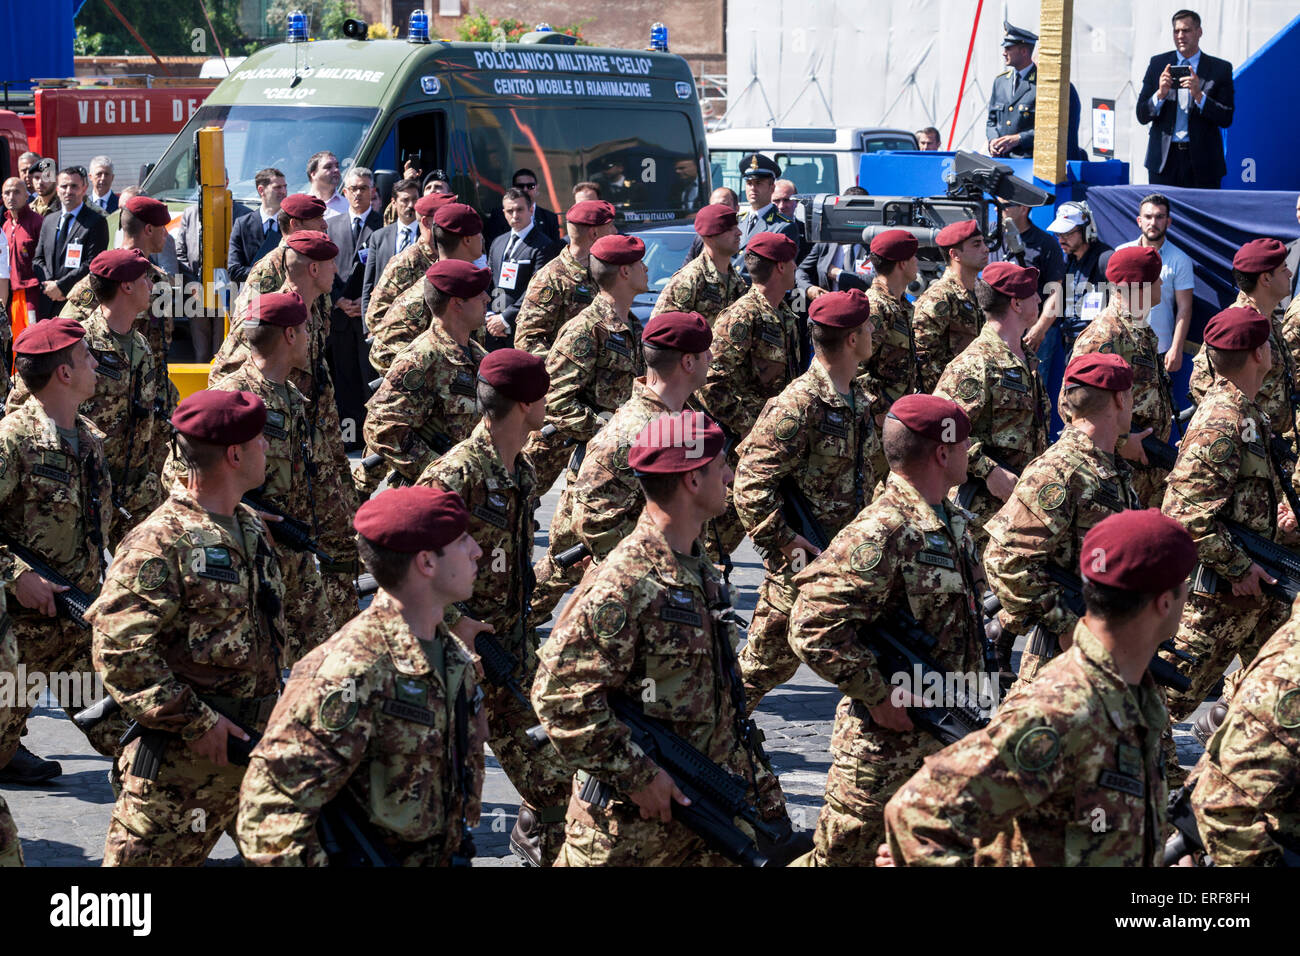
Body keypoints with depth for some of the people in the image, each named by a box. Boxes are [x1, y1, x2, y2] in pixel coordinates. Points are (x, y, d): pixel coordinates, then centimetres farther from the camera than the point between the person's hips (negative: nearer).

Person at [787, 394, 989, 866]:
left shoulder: (952, 522, 8)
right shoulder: (880, 534, -23)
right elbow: (814, 627, -27)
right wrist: (879, 695, -22)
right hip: (886, 740, -9)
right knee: (843, 854, 2)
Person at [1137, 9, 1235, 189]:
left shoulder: (1220, 69, 4)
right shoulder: (1158, 64, 9)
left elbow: (1226, 119, -3)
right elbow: (1142, 116, 6)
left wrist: (1199, 95, -17)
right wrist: (1160, 94, -13)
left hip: (1203, 162, -1)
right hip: (1164, 159, 1)